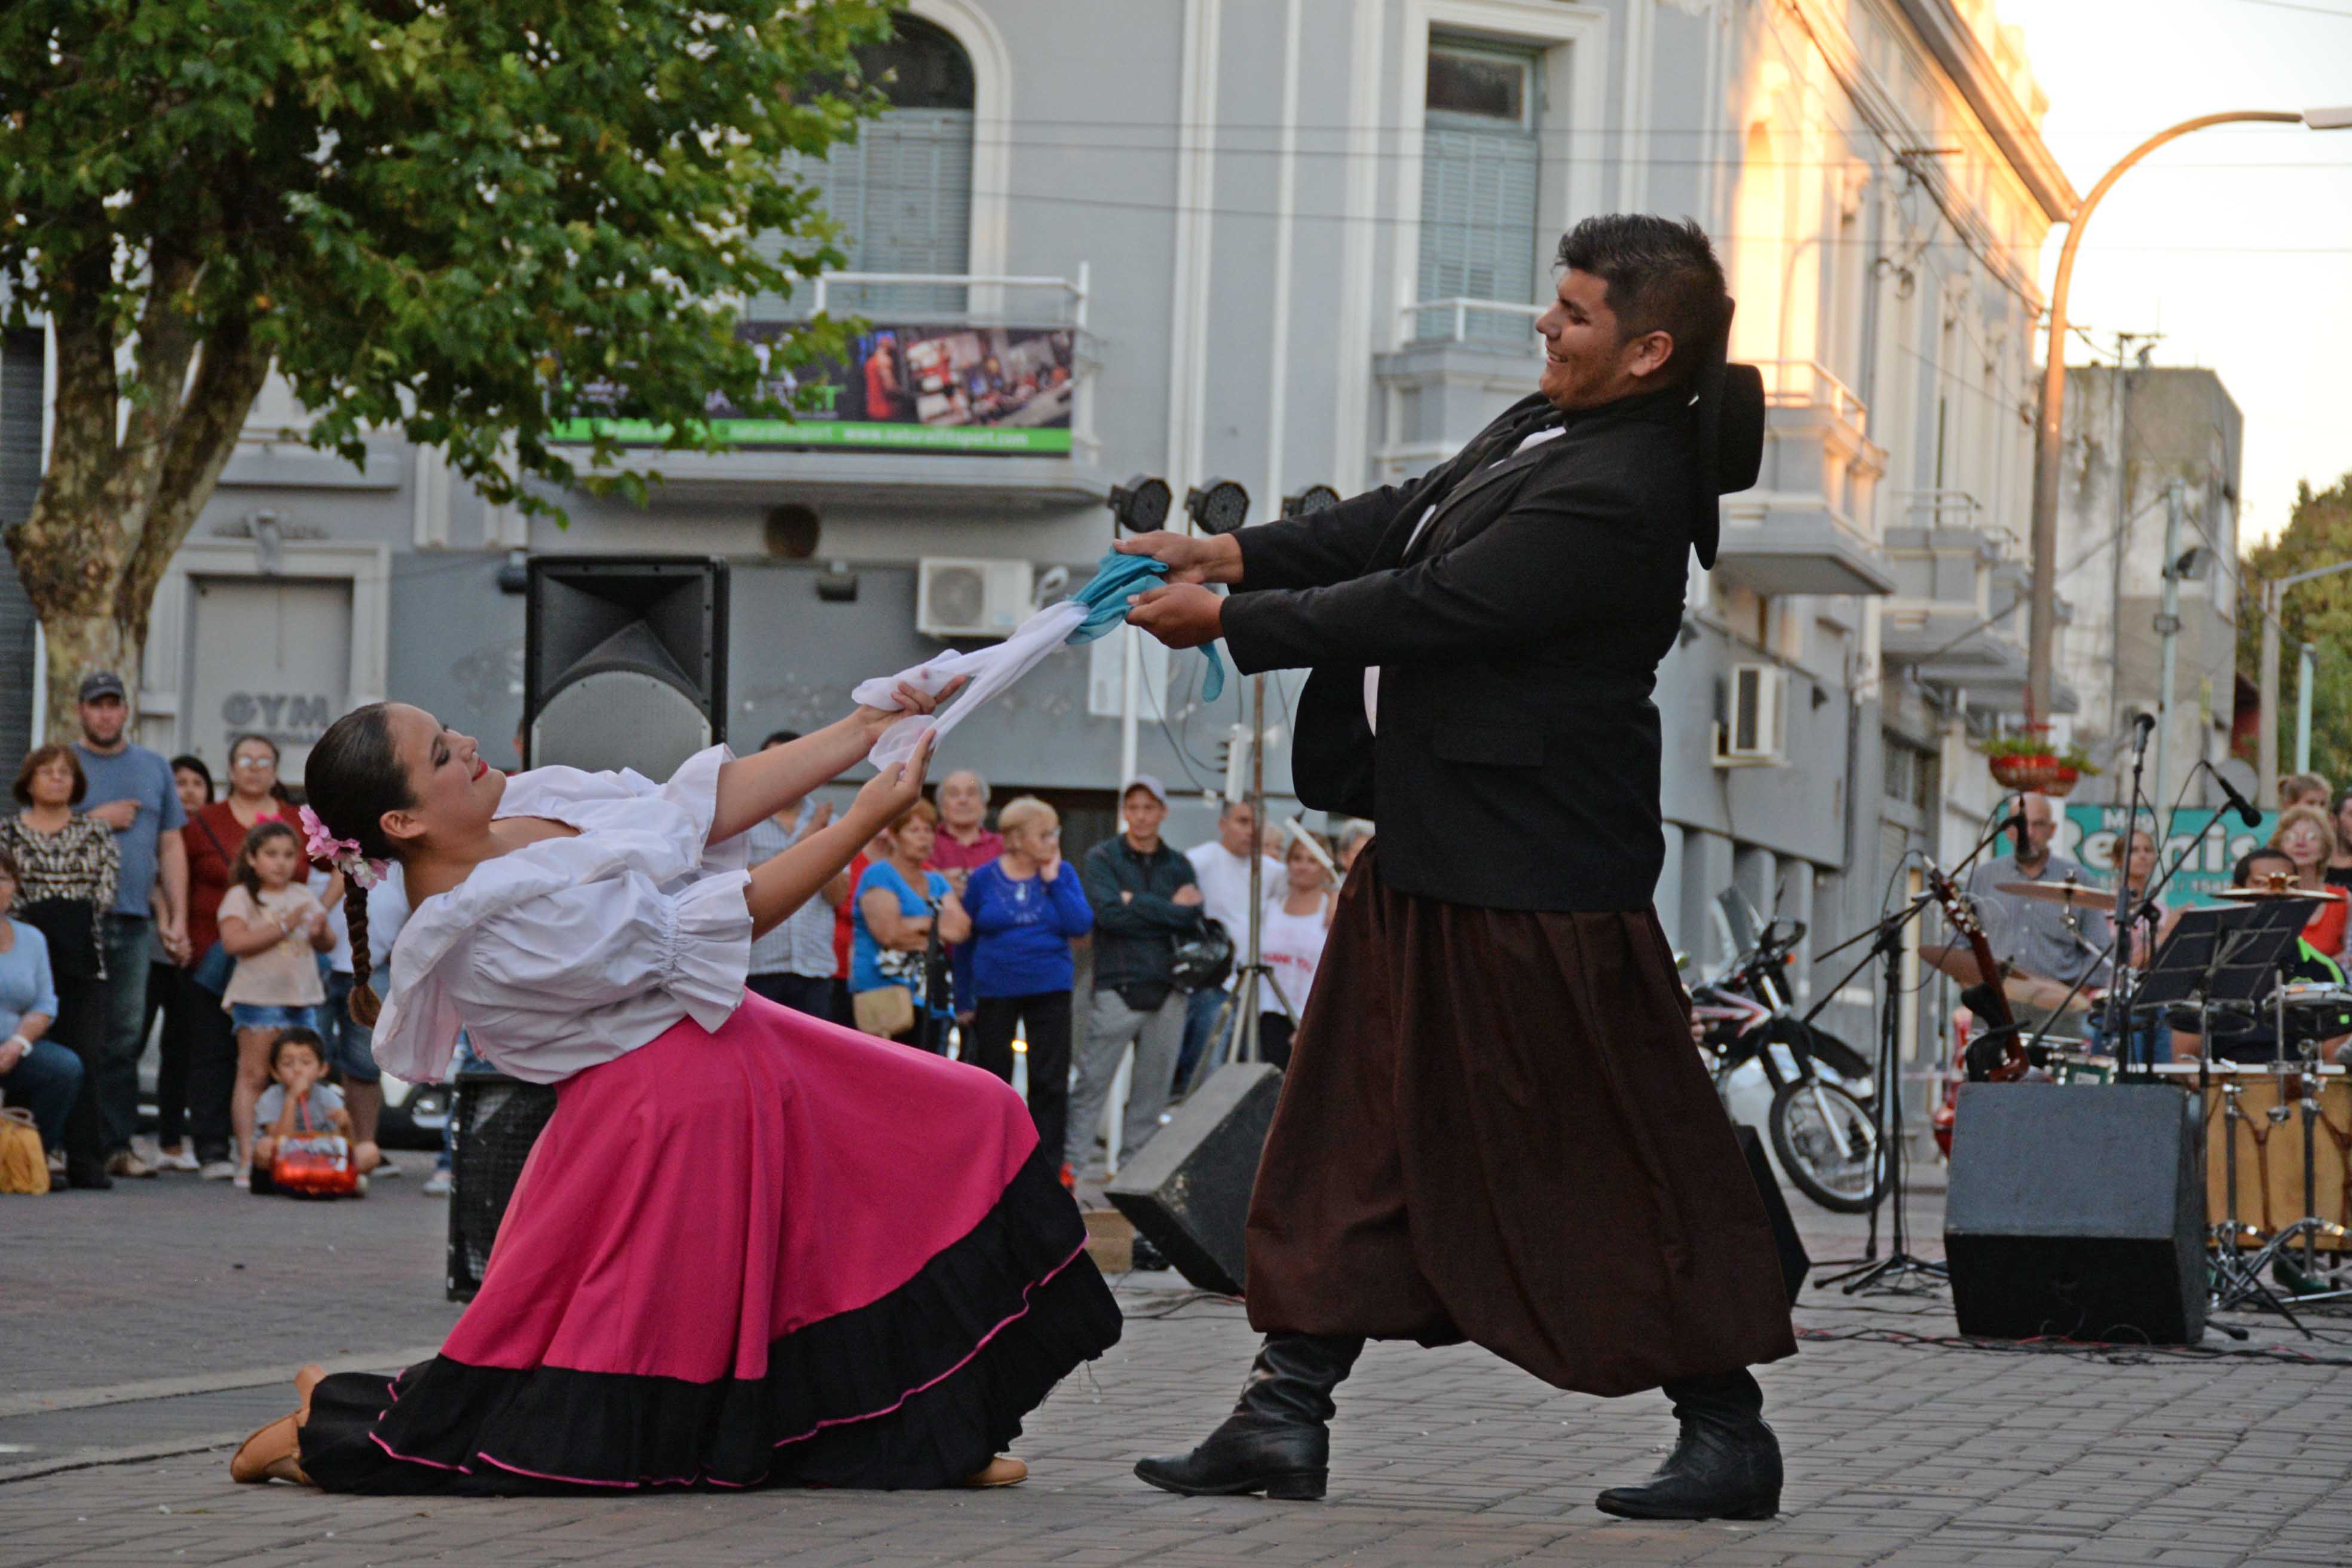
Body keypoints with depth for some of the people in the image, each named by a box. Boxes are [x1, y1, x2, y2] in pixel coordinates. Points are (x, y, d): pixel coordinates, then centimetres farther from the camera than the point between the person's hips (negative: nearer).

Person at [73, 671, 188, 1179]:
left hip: (134, 921, 3)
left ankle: (117, 1143, 2)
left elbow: (171, 847, 17)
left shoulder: (154, 768, 17)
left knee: (126, 1037, 0)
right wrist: (97, 820, -7)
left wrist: (178, 918, 10)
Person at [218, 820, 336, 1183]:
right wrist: (284, 926, -18)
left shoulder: (303, 896, 16)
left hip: (302, 998, 6)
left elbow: (328, 945, 19)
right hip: (258, 998, -6)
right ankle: (247, 1160, -11)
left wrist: (321, 932, -5)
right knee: (254, 1076, -8)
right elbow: (233, 941, -16)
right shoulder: (241, 897, -2)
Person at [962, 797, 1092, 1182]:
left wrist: (1053, 881, -12)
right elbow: (964, 938, 5)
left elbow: (1081, 925, -11)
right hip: (996, 990, -1)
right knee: (991, 1077, 6)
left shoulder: (1062, 876, 1)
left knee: (1050, 1079, -2)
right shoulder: (984, 879, -2)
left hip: (1050, 991, 1)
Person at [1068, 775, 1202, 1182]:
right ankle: (1072, 1167, -6)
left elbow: (1193, 921, -2)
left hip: (1167, 991, 4)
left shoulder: (1178, 866, 14)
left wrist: (1137, 904, -9)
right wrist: (1167, 909, -7)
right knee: (1092, 1083, -7)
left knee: (1153, 1088, 4)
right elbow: (1108, 914, -13)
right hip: (1117, 990, -4)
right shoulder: (1102, 858, 4)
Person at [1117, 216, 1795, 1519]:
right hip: (1436, 849, 11)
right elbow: (1406, 522, 14)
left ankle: (1728, 1433, 11)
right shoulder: (1551, 430, 9)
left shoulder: (1615, 497, -23)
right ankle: (1288, 1412, 15)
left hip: (1532, 875, -11)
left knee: (1610, 1164, -1)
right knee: (1354, 1123, 10)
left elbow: (1425, 609, -22)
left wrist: (1228, 620, -12)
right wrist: (1232, 554, 3)